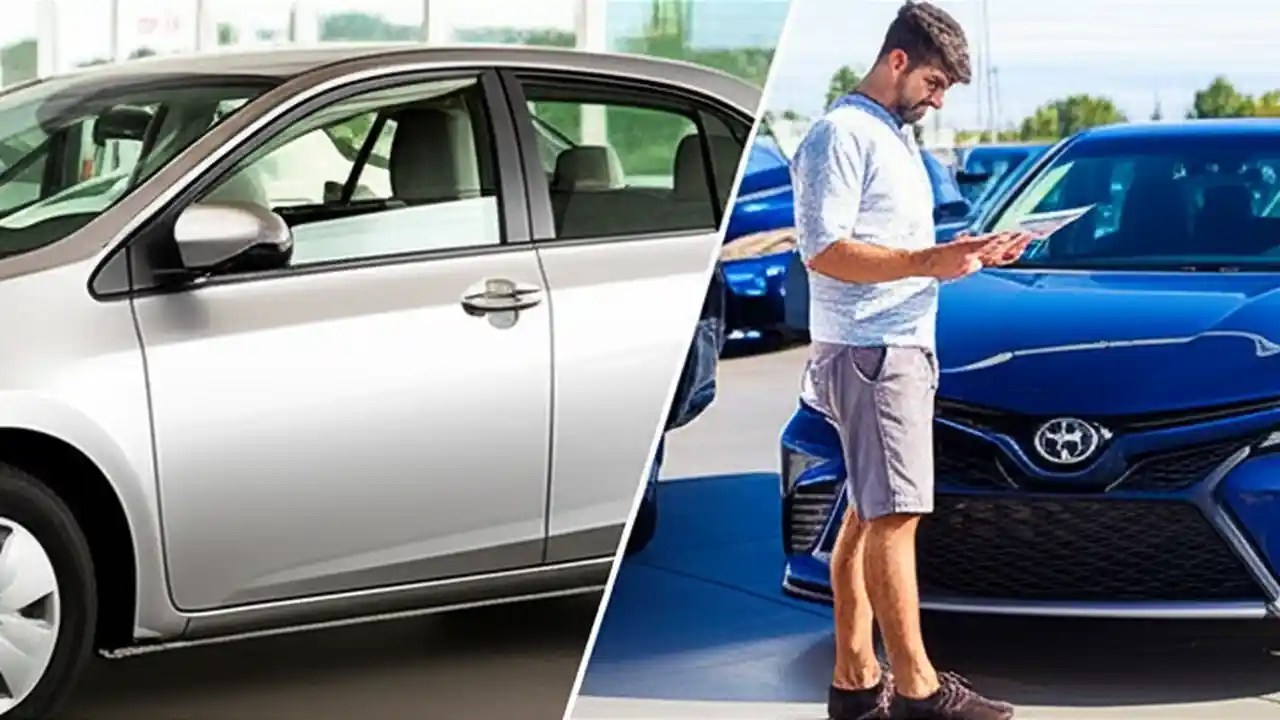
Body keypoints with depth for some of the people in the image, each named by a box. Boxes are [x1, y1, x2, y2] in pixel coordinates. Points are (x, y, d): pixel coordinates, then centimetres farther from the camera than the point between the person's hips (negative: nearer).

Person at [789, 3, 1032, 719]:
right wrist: (929, 262, -26)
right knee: (894, 516, -11)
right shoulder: (842, 134, -10)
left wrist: (966, 253, 12)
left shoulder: (896, 134, 21)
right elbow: (824, 251, -19)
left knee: (869, 516, 9)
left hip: (904, 348, 10)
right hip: (870, 350, -10)